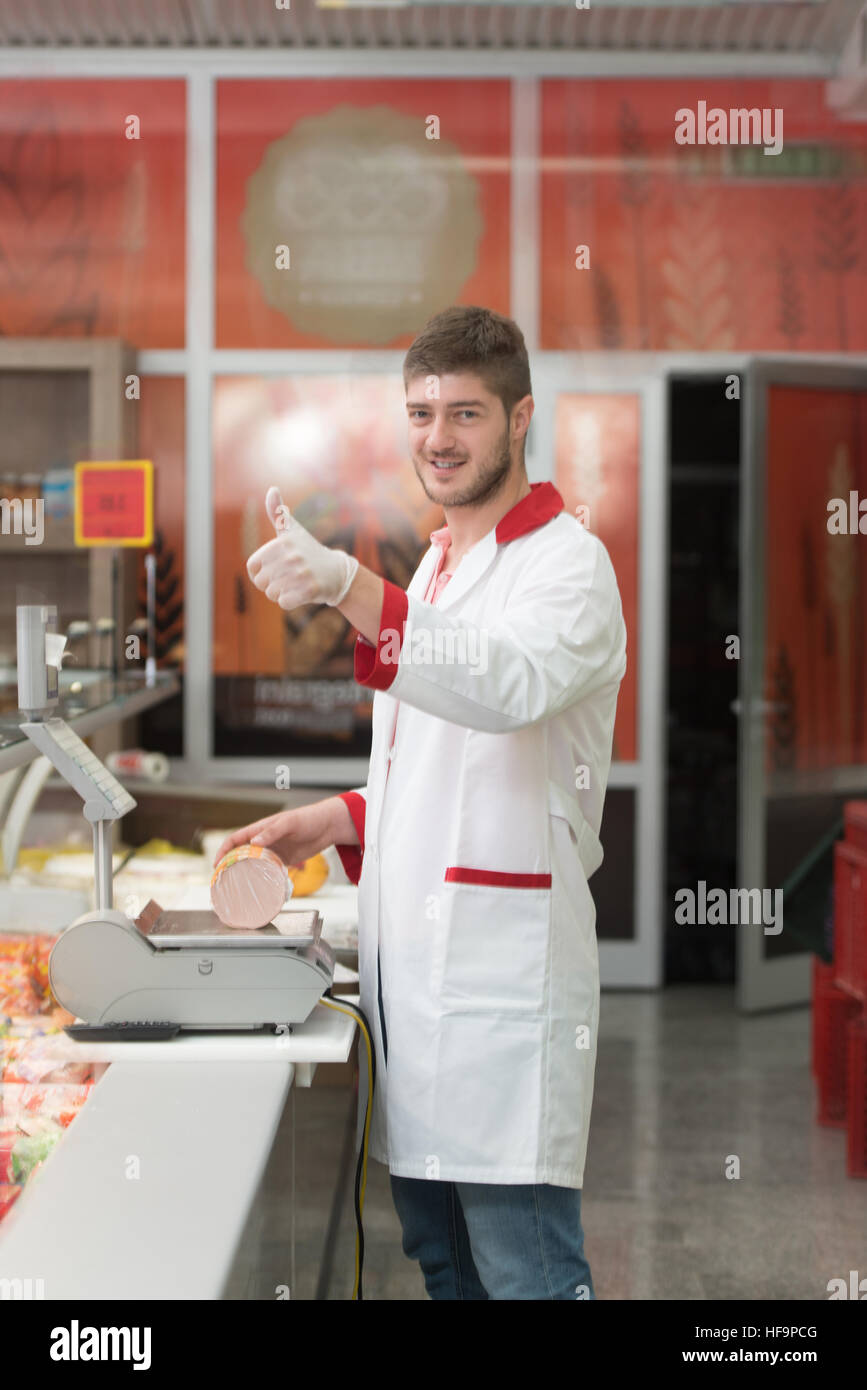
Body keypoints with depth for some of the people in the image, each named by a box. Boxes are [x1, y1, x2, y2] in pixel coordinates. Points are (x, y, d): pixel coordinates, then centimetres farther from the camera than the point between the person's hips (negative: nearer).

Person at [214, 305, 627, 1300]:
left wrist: (347, 585, -43)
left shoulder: (567, 562, -8)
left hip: (502, 968, -9)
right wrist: (335, 822, 13)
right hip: (407, 957, 9)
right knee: (437, 1256, 14)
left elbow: (510, 686, -32)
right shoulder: (437, 565, 20)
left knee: (521, 1269, -7)